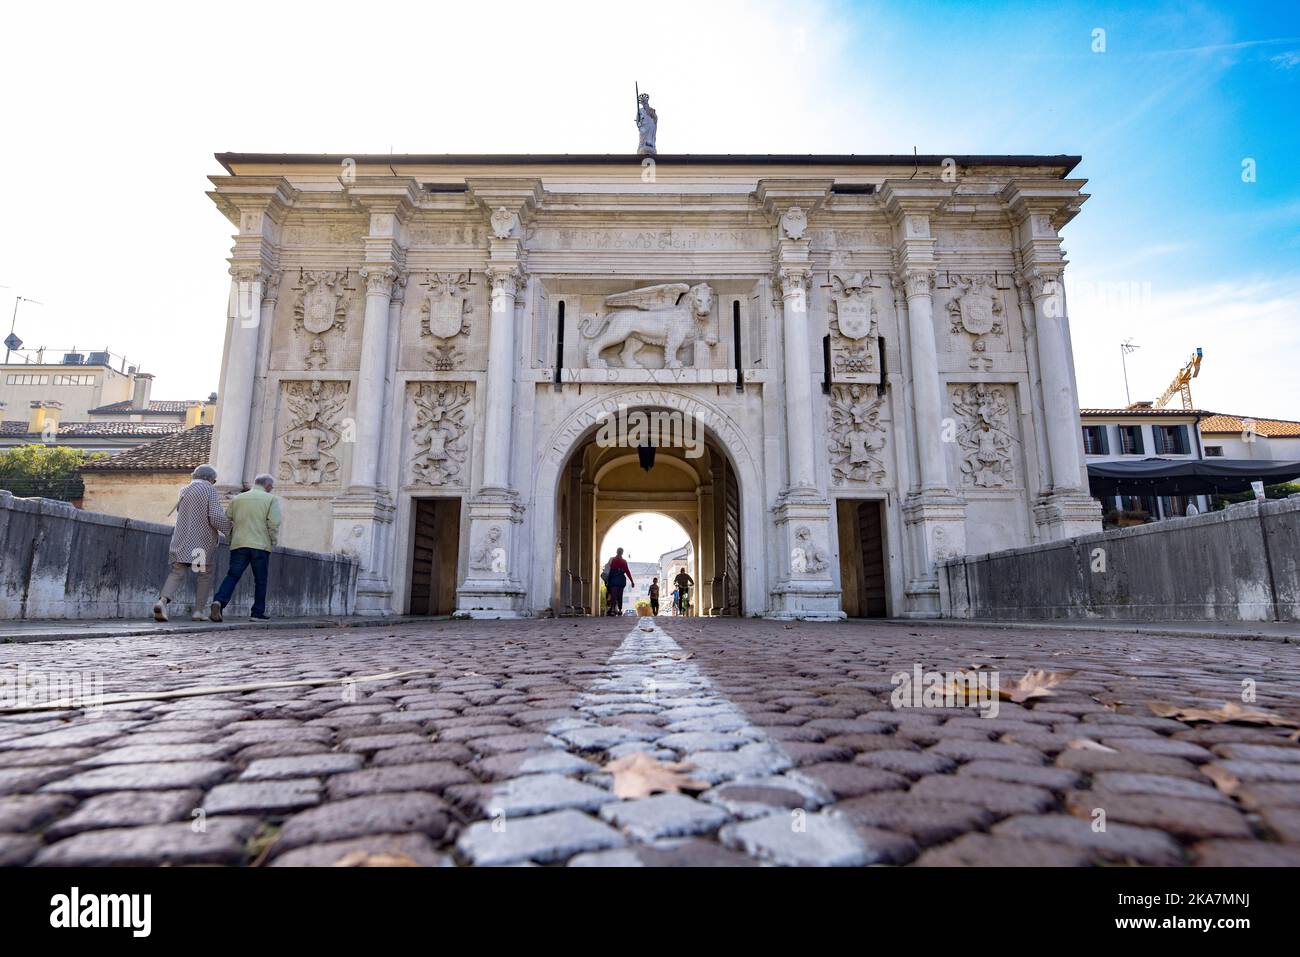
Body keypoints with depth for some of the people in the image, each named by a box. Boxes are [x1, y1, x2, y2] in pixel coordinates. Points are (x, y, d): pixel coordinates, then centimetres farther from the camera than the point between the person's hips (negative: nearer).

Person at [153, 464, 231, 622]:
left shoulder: (184, 491, 13)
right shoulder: (210, 491, -6)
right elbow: (216, 517, -16)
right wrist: (228, 530, 1)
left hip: (182, 538, 4)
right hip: (203, 540, -4)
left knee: (177, 573, 1)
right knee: (204, 575, 9)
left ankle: (162, 601, -23)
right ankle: (199, 610, 8)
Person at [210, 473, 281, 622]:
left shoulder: (237, 499, 14)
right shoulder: (271, 499, 0)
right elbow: (274, 523, -10)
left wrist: (231, 539, 22)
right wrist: (273, 542, 2)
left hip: (239, 544, 3)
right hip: (261, 545, -3)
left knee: (232, 576, 3)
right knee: (260, 580, 6)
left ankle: (219, 601, -20)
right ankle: (258, 612, 9)